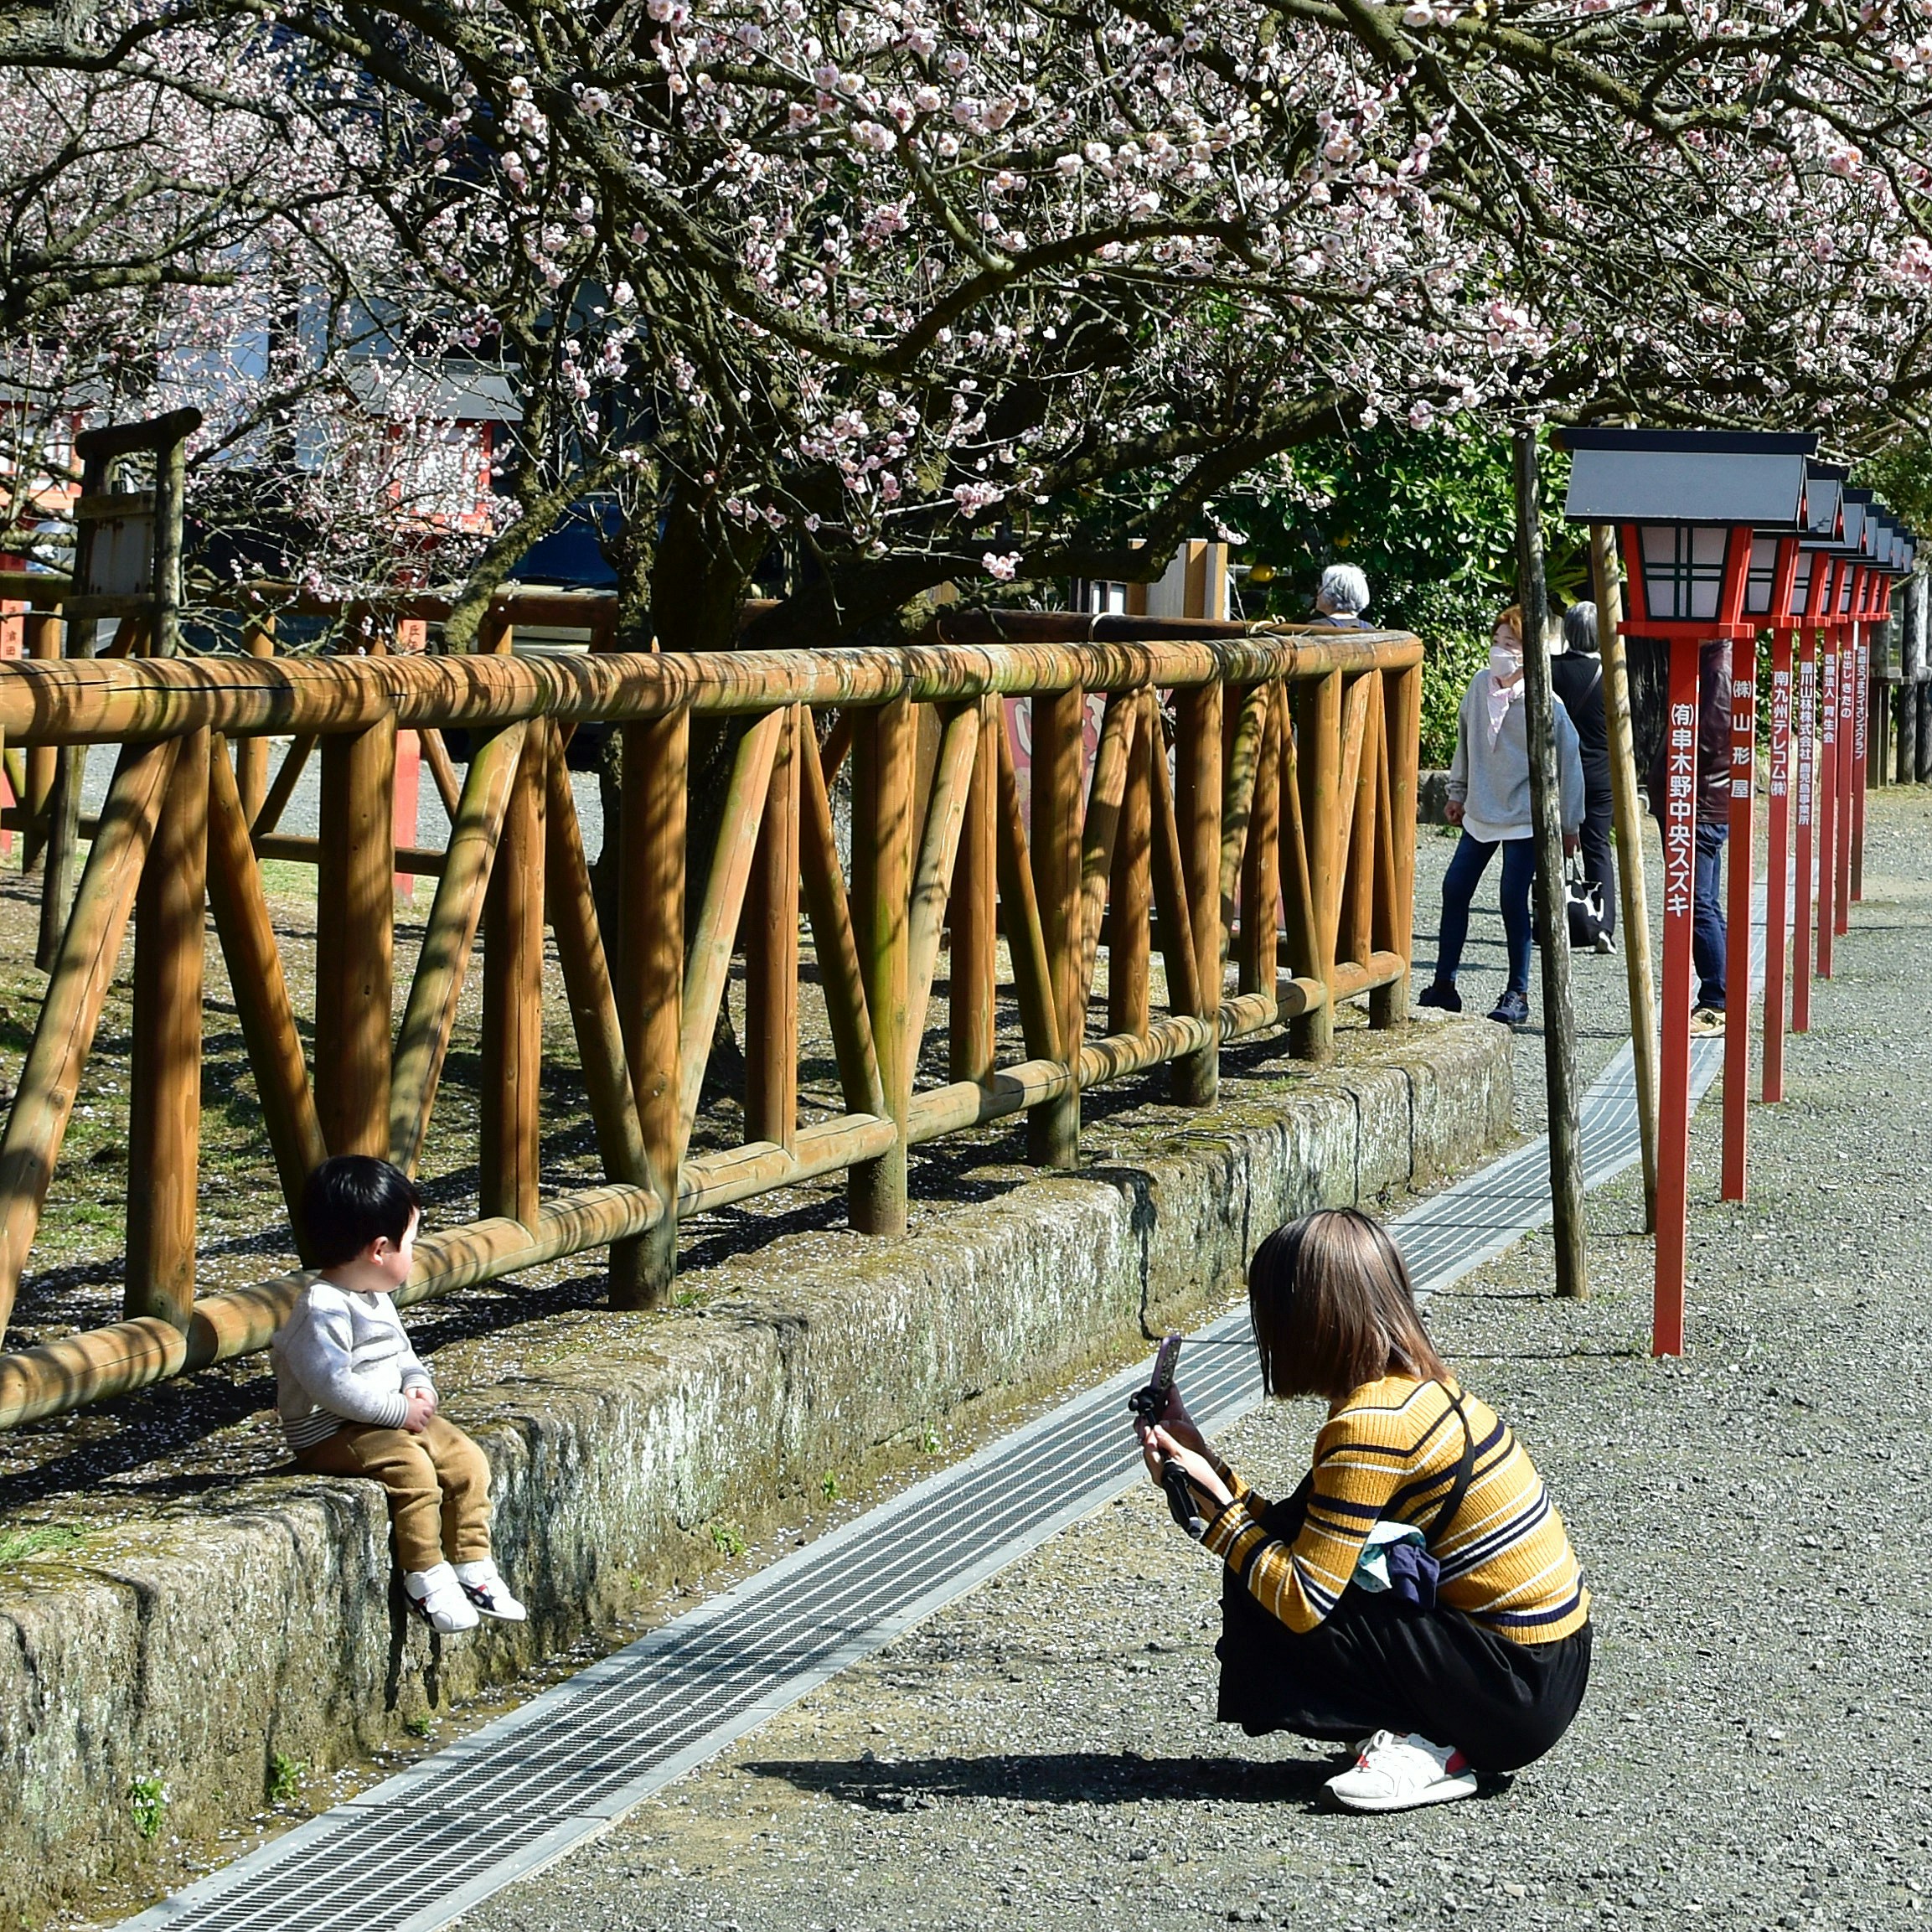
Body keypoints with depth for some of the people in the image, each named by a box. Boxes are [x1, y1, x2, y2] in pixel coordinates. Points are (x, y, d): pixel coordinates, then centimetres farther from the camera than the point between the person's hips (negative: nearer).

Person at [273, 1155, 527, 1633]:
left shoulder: (377, 1300, 11)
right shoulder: (322, 1311, -22)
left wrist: (419, 1387, 1)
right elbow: (333, 1386, -30)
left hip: (393, 1418, 10)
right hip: (328, 1435, -10)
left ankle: (472, 1567, 5)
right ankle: (425, 1578, -18)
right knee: (410, 1467, -30)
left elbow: (401, 1353, 23)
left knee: (466, 1460, -3)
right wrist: (399, 1410, -24)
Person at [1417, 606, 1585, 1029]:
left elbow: (1568, 763, -8)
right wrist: (1457, 792, 20)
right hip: (1479, 813, 6)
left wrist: (1568, 823, -4)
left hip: (1525, 817, -6)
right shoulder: (1479, 685, 0)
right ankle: (1444, 984, 13)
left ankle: (1517, 995, 7)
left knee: (1514, 899, -5)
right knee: (1455, 888, 4)